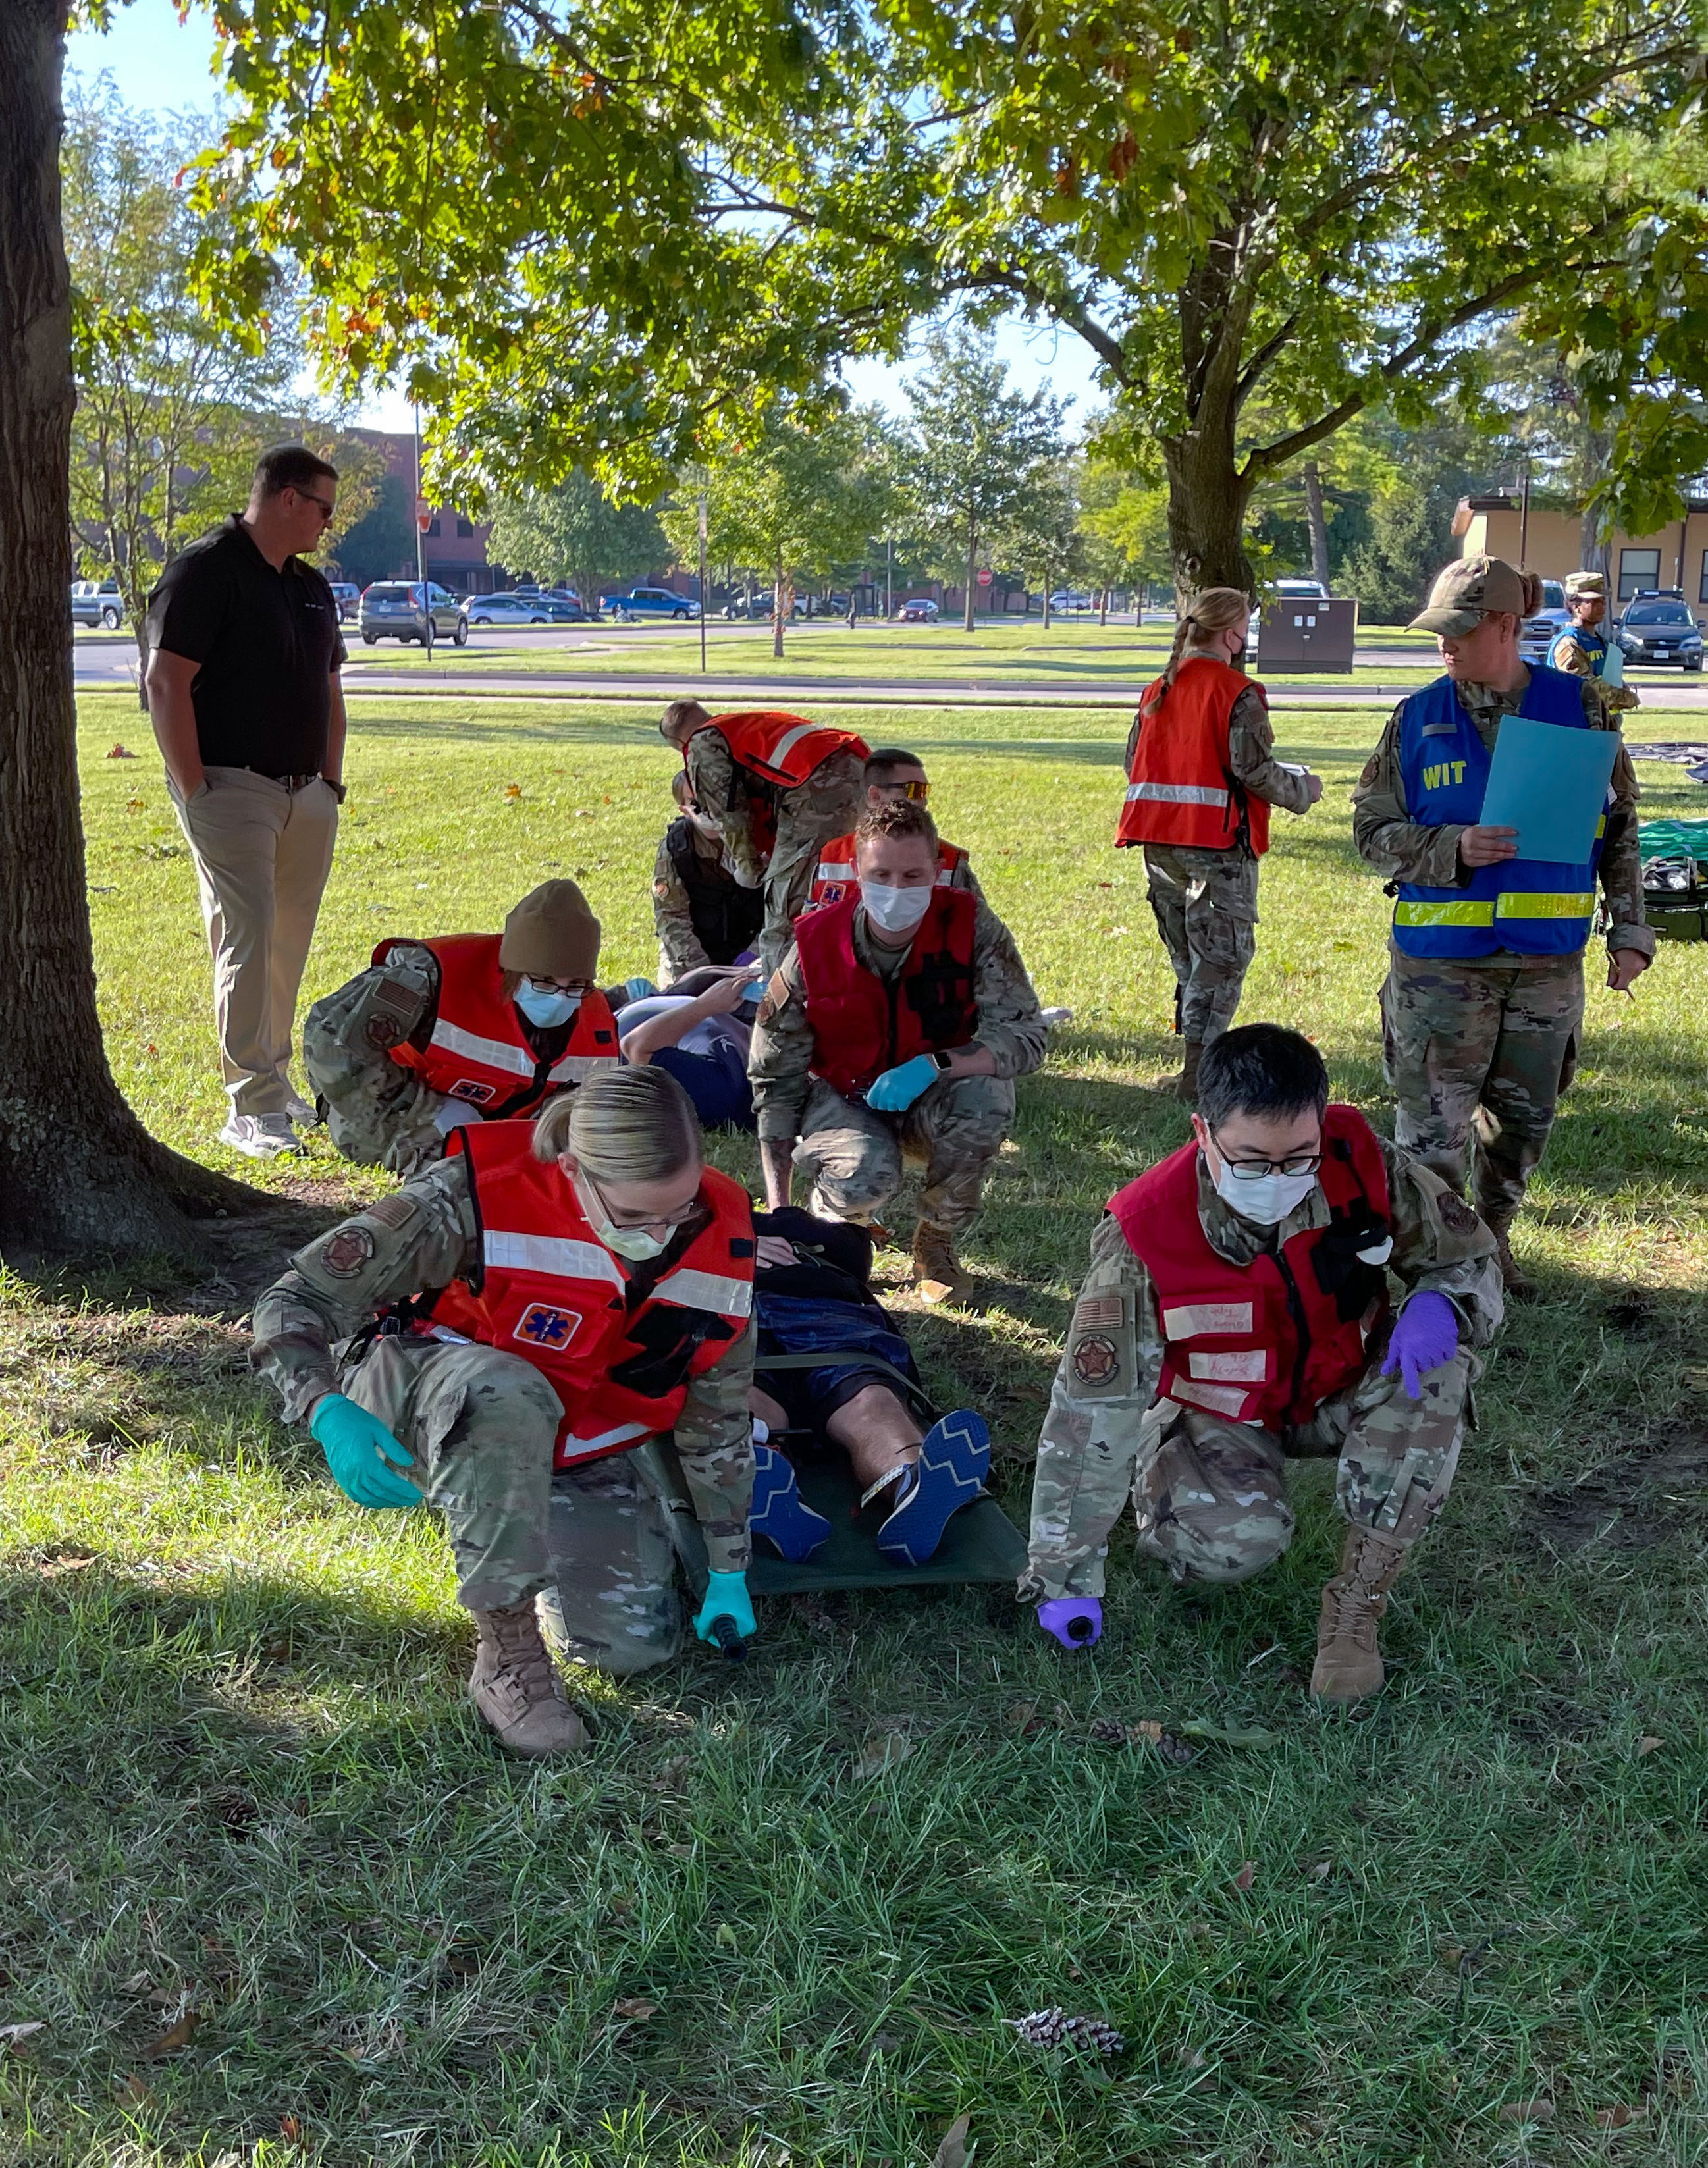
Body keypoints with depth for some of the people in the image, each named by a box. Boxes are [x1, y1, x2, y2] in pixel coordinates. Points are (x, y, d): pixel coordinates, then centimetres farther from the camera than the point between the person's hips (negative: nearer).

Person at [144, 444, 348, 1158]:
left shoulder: (312, 587, 18)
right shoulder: (204, 571, -8)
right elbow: (165, 683, -14)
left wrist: (330, 782, 16)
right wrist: (195, 792, -16)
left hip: (306, 797, 8)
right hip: (231, 789, -7)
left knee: (288, 947, 9)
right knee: (246, 938, -11)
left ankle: (274, 1083, 20)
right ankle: (250, 1109, -10)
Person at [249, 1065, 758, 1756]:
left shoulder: (721, 1240, -17)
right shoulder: (477, 1199, -31)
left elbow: (719, 1420, -2)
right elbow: (295, 1298, -24)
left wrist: (729, 1572, 3)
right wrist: (329, 1414, -42)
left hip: (586, 1448, 5)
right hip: (416, 1406, -4)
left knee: (637, 1645, -10)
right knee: (506, 1397, -41)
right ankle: (506, 1656, -26)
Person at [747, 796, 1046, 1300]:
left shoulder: (970, 927, -18)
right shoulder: (814, 947, -17)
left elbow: (1025, 1038, -21)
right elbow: (775, 1080, -10)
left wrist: (934, 1064, -38)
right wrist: (777, 1209, -14)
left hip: (933, 1100, 1)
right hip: (843, 1095, -1)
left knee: (987, 1101, -33)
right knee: (866, 1175, -35)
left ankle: (935, 1241, -5)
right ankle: (823, 1229, 5)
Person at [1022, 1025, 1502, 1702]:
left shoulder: (1364, 1166, -23)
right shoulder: (1143, 1235, -29)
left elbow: (1471, 1258, -5)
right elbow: (1091, 1410, -24)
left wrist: (1437, 1305, -32)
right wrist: (1065, 1582, -22)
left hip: (1339, 1391, 3)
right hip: (1216, 1412, -3)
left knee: (1435, 1370, -28)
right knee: (1240, 1540, -32)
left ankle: (1357, 1601, -20)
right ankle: (1159, 1492, 6)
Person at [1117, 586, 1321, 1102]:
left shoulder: (1157, 691, 10)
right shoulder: (1237, 694, -10)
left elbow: (1135, 762, 14)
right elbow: (1255, 770, -13)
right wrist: (1304, 790, 4)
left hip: (1159, 842, 7)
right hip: (1216, 843, -7)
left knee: (1188, 954, 17)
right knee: (1222, 956, -1)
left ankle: (1196, 1054, 23)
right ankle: (1197, 1069, -4)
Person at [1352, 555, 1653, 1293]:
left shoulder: (1579, 707, 1)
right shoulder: (1418, 718, -2)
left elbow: (1620, 828, 8)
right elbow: (1372, 830, -1)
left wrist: (1629, 931, 4)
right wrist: (1452, 850, -18)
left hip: (1548, 959, 2)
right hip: (1441, 959, -2)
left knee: (1524, 1118, 15)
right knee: (1432, 1127, -3)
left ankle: (1492, 1236, 36)